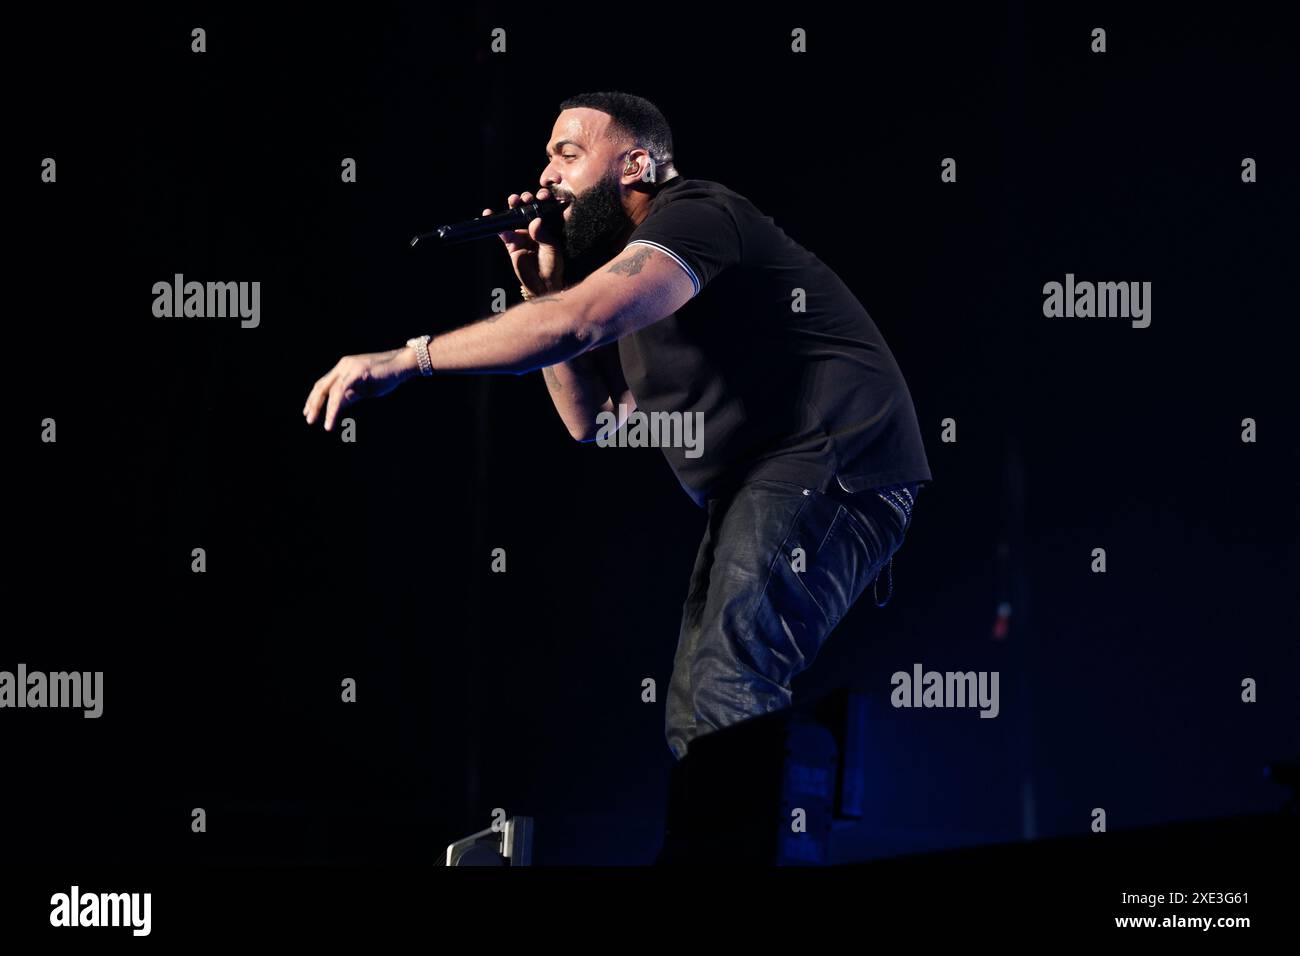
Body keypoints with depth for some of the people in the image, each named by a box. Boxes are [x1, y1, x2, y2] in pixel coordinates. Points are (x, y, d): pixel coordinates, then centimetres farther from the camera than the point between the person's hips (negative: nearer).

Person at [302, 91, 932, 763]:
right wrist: (540, 287, 9)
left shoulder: (696, 216, -13)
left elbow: (576, 322, -30)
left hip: (831, 462, -11)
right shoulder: (625, 260, 21)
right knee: (693, 721, 10)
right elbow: (593, 419, 19)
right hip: (753, 486, 11)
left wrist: (405, 360, -29)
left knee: (726, 689, -26)